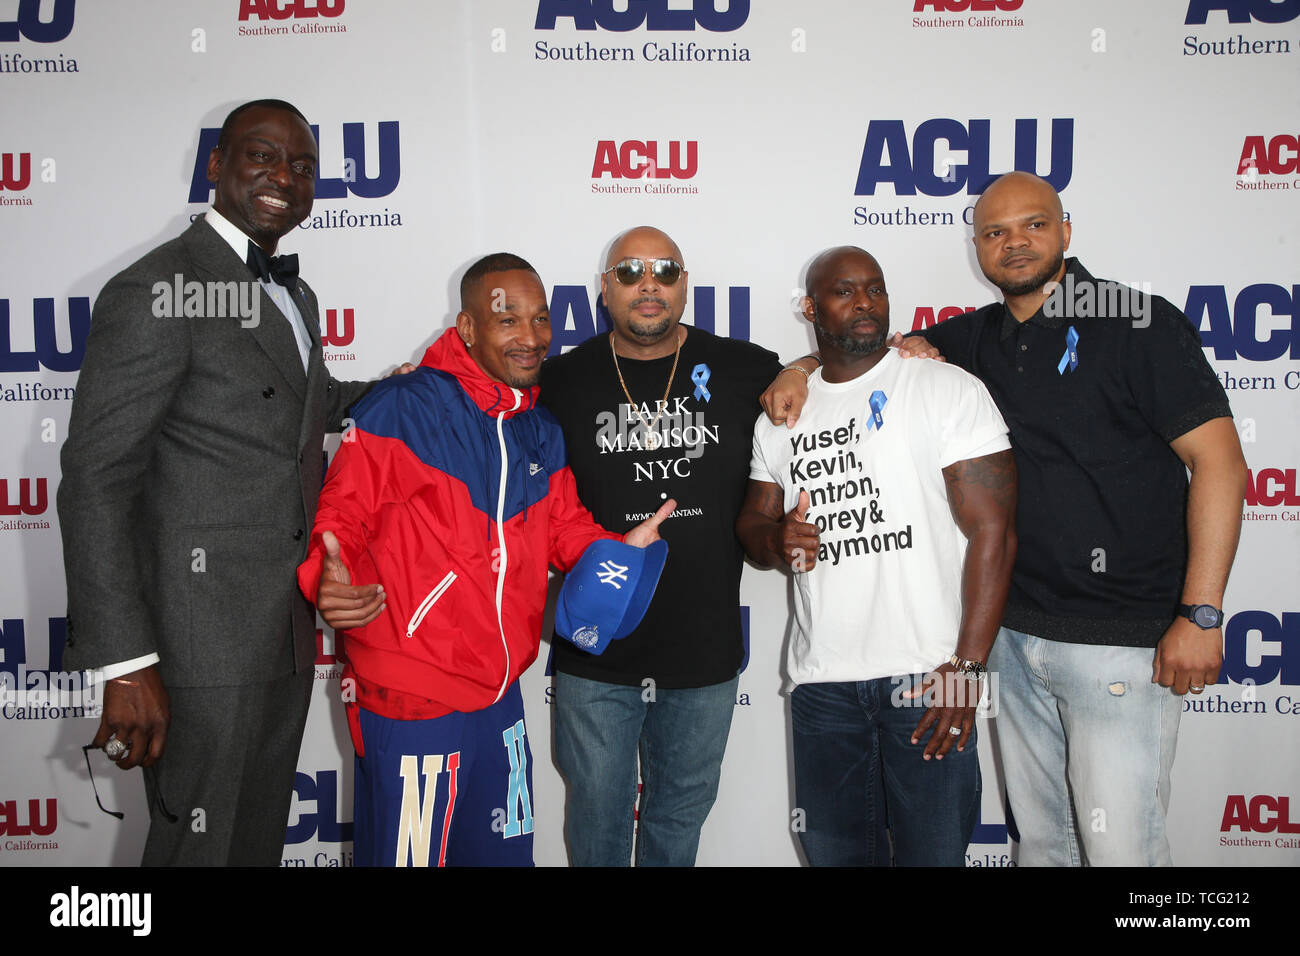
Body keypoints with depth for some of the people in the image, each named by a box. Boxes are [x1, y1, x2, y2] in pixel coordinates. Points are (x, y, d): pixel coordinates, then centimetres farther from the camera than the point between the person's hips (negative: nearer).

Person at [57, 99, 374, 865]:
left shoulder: (296, 295, 14)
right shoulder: (156, 292, -13)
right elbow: (95, 482, -17)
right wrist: (125, 664, -21)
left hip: (288, 637, 8)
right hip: (203, 641, -8)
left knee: (262, 840, 19)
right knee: (202, 845, 5)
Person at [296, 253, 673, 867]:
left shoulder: (542, 431, 11)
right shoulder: (399, 410, -11)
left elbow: (563, 526, 18)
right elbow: (341, 517, -9)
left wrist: (617, 551, -1)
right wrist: (329, 579, -29)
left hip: (501, 694, 7)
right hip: (408, 701, -7)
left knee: (503, 854, 20)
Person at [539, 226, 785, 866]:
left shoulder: (746, 372, -1)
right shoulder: (561, 381, -3)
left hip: (706, 650, 1)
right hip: (595, 653, -1)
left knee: (681, 814, 21)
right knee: (598, 818, 15)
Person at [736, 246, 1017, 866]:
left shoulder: (949, 390, -2)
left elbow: (993, 529, -8)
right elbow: (751, 522, 17)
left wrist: (968, 665, -15)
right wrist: (777, 539, -9)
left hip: (926, 677, -4)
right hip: (821, 681, 4)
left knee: (934, 852, 3)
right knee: (833, 851, 13)